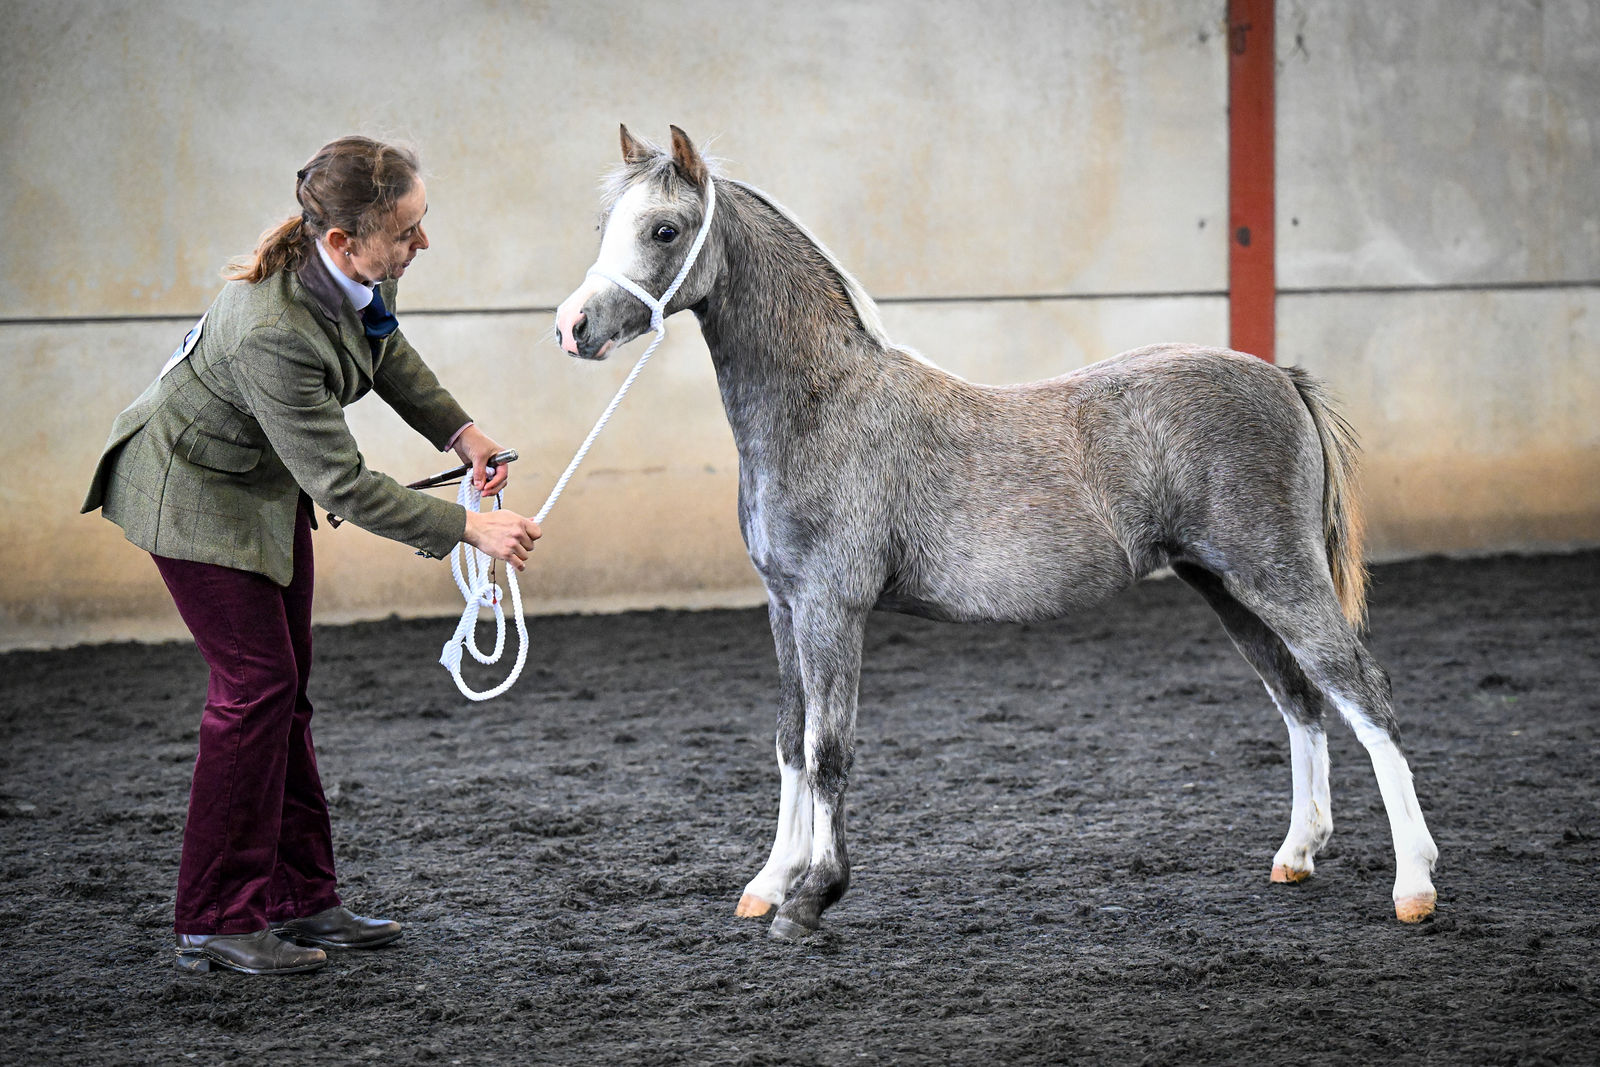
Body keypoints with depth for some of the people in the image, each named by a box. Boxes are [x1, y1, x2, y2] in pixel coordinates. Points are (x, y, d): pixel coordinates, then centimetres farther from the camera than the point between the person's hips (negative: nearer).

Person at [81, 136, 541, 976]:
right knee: (254, 683, -8)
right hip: (198, 489, -8)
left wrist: (461, 433, -4)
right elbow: (343, 485, -34)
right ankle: (215, 923, 2)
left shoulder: (365, 273, -16)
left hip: (269, 480, 8)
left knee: (284, 683, 10)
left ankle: (300, 899, 18)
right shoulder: (270, 332, -40)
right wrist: (471, 528, -30)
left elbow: (384, 350, 7)